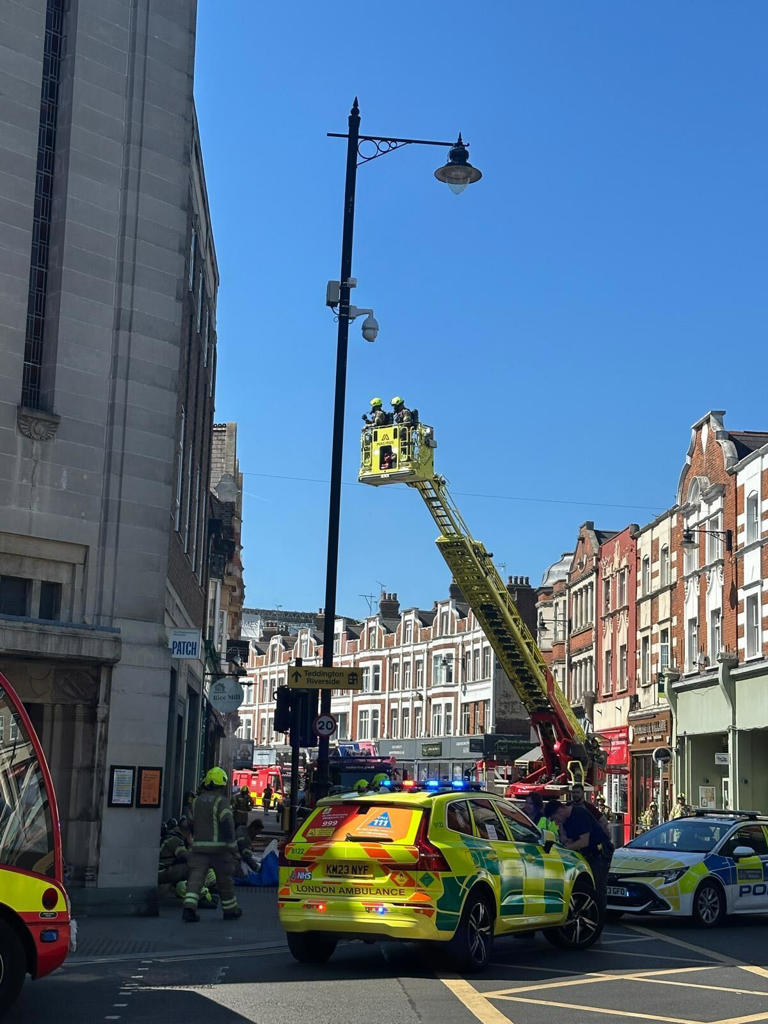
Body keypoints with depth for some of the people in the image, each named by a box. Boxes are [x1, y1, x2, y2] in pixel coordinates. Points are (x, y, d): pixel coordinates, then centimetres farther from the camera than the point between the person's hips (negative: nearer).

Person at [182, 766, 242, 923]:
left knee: (195, 877, -2)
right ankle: (230, 910, 22)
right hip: (218, 847, -4)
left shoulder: (198, 801, 12)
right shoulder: (221, 801, -9)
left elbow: (192, 824, 21)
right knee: (224, 879, 9)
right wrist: (232, 845, -14)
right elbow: (227, 824, -18)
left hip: (199, 846, 5)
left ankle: (189, 907, -19)